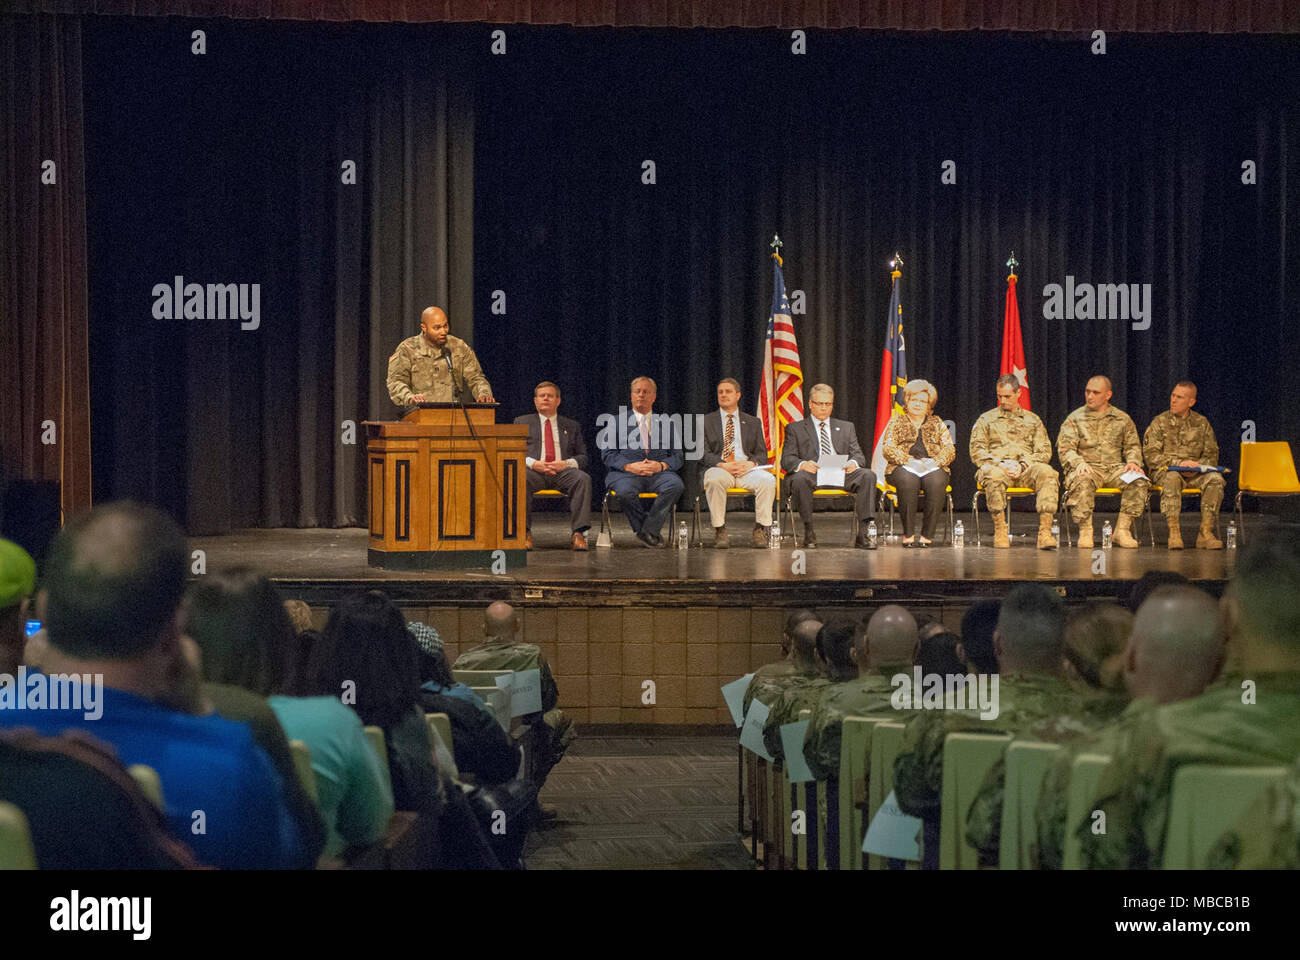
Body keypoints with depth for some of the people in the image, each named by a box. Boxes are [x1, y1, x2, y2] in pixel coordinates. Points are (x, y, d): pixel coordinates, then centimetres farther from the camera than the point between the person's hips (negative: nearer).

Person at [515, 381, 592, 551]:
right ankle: (524, 533, -35)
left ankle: (577, 533, -35)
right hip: (534, 470, -1)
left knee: (584, 478, -33)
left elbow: (583, 457, 16)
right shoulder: (522, 422, 21)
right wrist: (533, 463, -11)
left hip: (563, 471, 1)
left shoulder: (572, 426, 25)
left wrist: (566, 464, -7)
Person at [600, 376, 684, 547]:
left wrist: (661, 465, -10)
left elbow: (677, 456, 13)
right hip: (626, 473, -1)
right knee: (625, 491, -37)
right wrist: (630, 466, -13)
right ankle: (651, 532, -14)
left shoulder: (667, 424, 21)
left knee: (676, 485, -33)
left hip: (658, 473, 1)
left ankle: (647, 530, -21)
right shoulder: (617, 422, 16)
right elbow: (607, 454, 6)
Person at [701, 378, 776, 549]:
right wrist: (723, 465, -15)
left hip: (747, 470, 2)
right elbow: (704, 453, 3)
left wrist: (751, 463, -11)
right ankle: (719, 530, -29)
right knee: (715, 480, -39)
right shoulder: (706, 422, 15)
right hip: (719, 469, -2)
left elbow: (762, 454, 13)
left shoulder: (753, 423, 20)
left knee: (768, 479, -31)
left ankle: (760, 530, -24)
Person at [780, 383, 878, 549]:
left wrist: (854, 463, -12)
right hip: (812, 473, -2)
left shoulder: (846, 427, 25)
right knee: (799, 478, -38)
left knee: (868, 475, -27)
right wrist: (802, 465, -20)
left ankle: (862, 532, -29)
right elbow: (786, 459, 5)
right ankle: (808, 531, -22)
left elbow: (858, 454, 14)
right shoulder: (795, 428, 16)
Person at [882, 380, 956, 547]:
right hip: (903, 467, -1)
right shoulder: (896, 422, 16)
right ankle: (908, 534, -34)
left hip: (932, 468, 1)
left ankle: (927, 534, -32)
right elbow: (888, 449, 2)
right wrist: (909, 460, -16)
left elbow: (949, 449, 10)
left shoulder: (937, 423, 22)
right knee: (908, 480, -38)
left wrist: (935, 461, -12)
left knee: (937, 482, -35)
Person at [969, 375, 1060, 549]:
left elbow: (1044, 451, 12)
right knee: (994, 476, -41)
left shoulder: (1032, 420, 22)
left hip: (1025, 468, 1)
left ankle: (1045, 530, -41)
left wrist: (1023, 465, -8)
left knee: (1047, 473, -34)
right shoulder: (986, 419, 19)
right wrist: (999, 464, -10)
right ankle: (1000, 531, -34)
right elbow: (976, 451, 7)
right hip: (996, 466, -1)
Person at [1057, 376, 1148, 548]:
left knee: (1139, 481, -29)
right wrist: (1078, 462, -19)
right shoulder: (1075, 419, 10)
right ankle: (1085, 532, -35)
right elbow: (1065, 448, 1)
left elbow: (1133, 445, 16)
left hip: (1116, 468, 2)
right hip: (1088, 467, -2)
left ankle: (1122, 530, -25)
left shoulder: (1122, 419, 17)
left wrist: (1133, 461, -7)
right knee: (1082, 481, -39)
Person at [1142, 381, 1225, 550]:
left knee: (1215, 479, -29)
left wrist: (1199, 465, -11)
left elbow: (1212, 455, 12)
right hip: (1164, 471, -3)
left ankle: (1206, 532, -31)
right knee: (1172, 478, -39)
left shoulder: (1202, 423, 11)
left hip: (1194, 473, 3)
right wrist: (1178, 463, -17)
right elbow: (1151, 455, -5)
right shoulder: (1160, 422, 3)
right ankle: (1174, 532, -42)